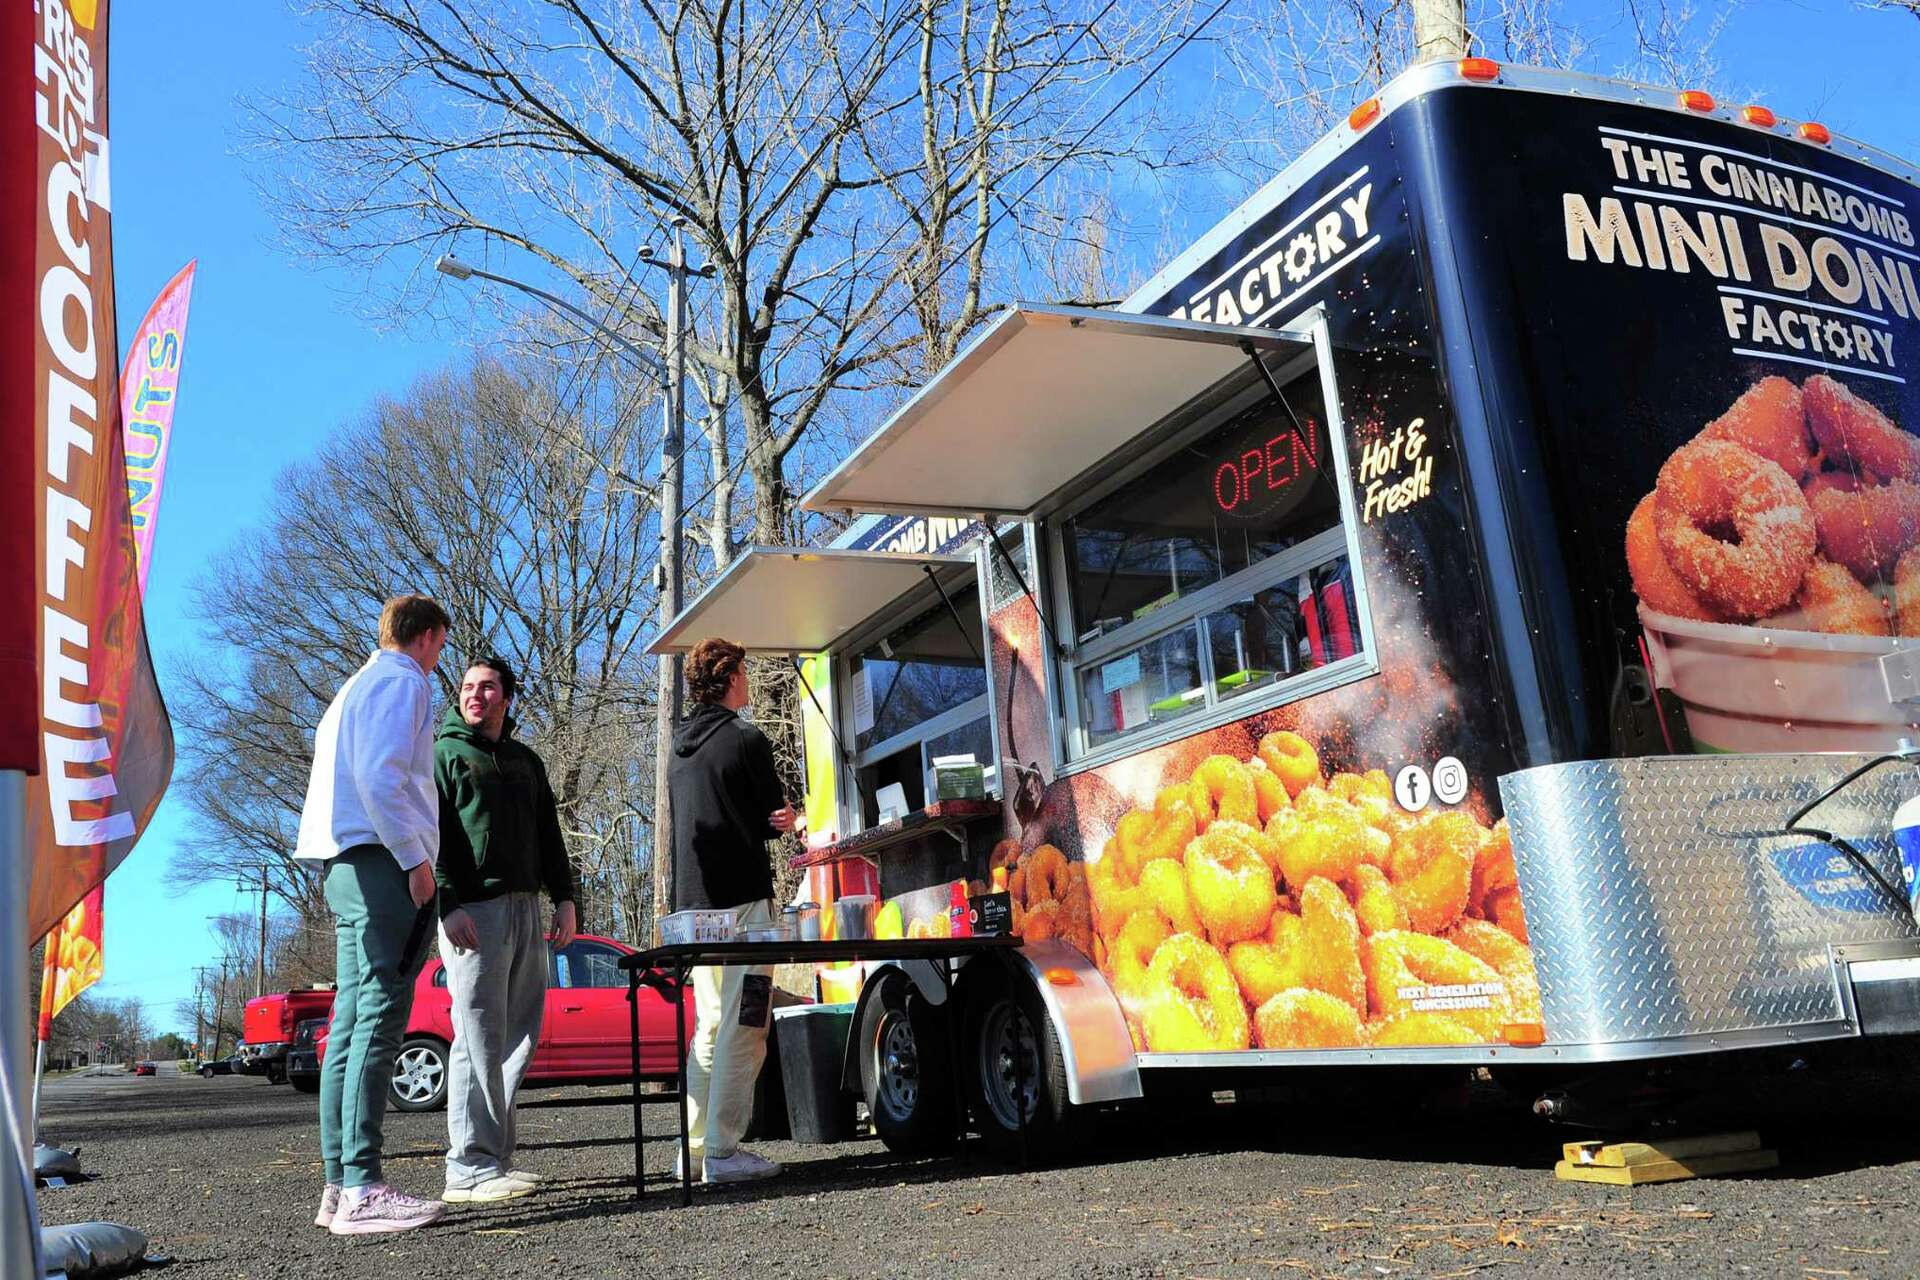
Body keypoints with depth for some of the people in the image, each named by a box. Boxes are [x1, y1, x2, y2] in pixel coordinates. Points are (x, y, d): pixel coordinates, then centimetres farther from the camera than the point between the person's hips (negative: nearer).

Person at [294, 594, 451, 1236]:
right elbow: (380, 778, -16)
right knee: (378, 1020, -13)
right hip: (383, 863, -10)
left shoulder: (356, 687, 27)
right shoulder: (402, 682, -3)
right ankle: (361, 1190, -15)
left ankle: (339, 1185, 8)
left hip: (349, 869, 10)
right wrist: (416, 861, -16)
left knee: (352, 1023, 7)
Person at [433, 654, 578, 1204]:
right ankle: (470, 1169, -3)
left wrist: (564, 898, 13)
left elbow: (548, 835, 23)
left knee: (521, 1037, 6)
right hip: (473, 911, -7)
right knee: (479, 1040, -8)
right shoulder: (443, 755, 2)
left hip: (527, 908, 7)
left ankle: (495, 1154, 14)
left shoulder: (525, 761, 21)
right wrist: (448, 906, -18)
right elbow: (428, 837, -7)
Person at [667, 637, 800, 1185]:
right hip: (741, 899, -8)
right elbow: (777, 818, -6)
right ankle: (722, 1151, -7)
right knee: (742, 1026, -6)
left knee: (709, 1025, 14)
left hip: (692, 902, 8)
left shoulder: (680, 749, 16)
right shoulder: (745, 740, -8)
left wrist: (769, 821, 7)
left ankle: (695, 1148, 16)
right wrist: (780, 819, 16)